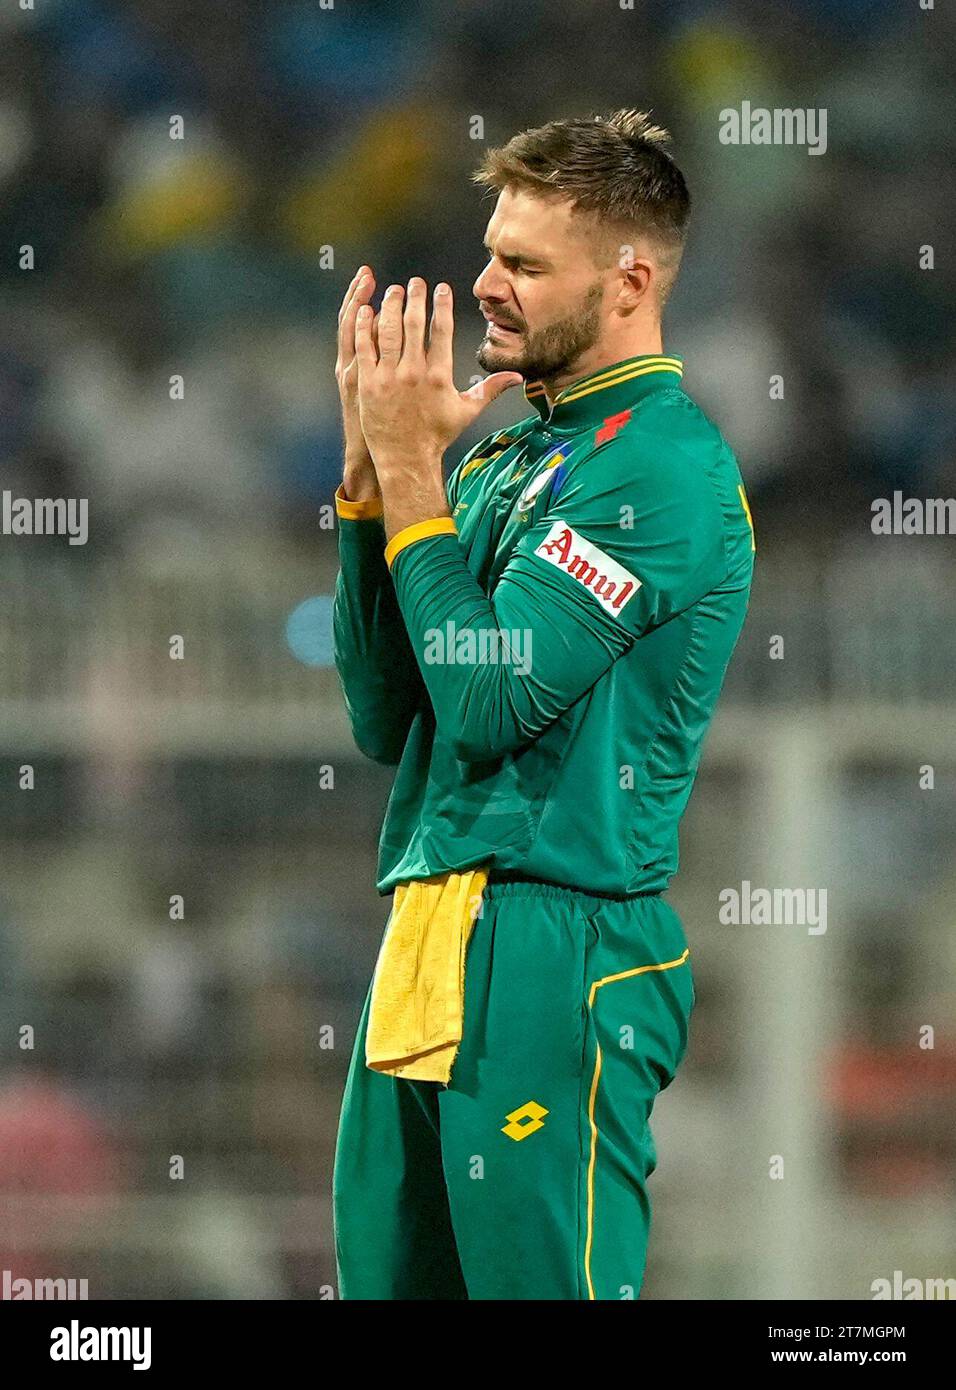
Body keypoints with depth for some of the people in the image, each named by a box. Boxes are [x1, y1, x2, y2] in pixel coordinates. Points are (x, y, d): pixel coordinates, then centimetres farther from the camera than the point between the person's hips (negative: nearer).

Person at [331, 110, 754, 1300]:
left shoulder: (666, 465, -10)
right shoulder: (505, 454, 17)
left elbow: (490, 701, -17)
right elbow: (385, 719, 12)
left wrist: (411, 469, -9)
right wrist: (371, 466, 6)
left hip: (556, 957, -9)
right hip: (430, 940, 9)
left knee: (537, 1281, -4)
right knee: (389, 1279, 11)